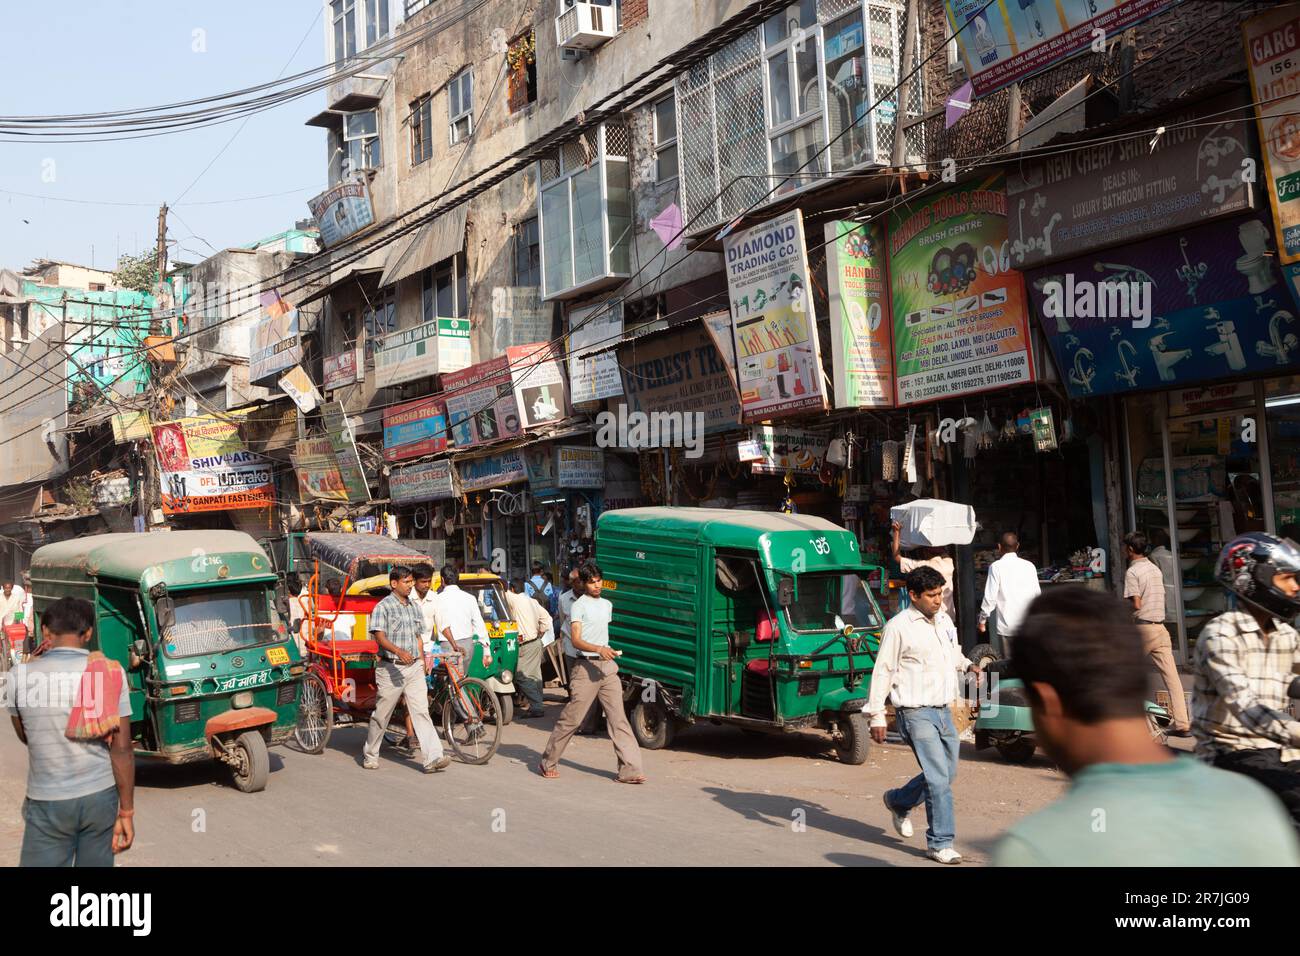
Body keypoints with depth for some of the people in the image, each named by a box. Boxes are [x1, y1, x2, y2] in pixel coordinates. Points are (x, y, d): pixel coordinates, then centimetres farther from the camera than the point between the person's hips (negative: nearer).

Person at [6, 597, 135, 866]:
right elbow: (122, 748, -7)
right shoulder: (110, 673, -6)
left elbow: (24, 736, 12)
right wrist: (126, 812, 1)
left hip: (48, 803, -1)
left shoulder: (21, 674, -5)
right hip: (101, 796, 1)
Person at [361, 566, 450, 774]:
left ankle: (433, 758, -14)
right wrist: (398, 651, -30)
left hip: (414, 667, 5)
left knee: (421, 712, -6)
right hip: (391, 668, -5)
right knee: (381, 715, 7)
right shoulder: (383, 606, -6)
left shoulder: (414, 607, 14)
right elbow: (379, 636, -15)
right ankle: (370, 755, 26)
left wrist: (421, 662, 18)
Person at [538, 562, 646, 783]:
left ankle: (629, 769, -5)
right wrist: (598, 649, -30)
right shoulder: (579, 606, -5)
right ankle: (547, 763, 15)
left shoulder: (607, 605, 17)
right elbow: (575, 640, -16)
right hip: (585, 667, -6)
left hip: (607, 666, 6)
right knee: (572, 718, -1)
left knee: (618, 718, -2)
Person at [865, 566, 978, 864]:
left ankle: (897, 802, 38)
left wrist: (967, 665, 8)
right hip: (916, 713, -8)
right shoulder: (899, 626, -11)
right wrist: (876, 716, -11)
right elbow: (882, 671, -9)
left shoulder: (944, 620, 10)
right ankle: (940, 843, 1)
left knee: (947, 774, 15)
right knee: (939, 778, -11)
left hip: (943, 711, 8)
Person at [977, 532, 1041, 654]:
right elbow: (1037, 594, 9)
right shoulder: (1029, 566, 6)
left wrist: (982, 620, 5)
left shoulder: (996, 567, -6)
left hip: (1008, 625, -3)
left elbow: (990, 597, -7)